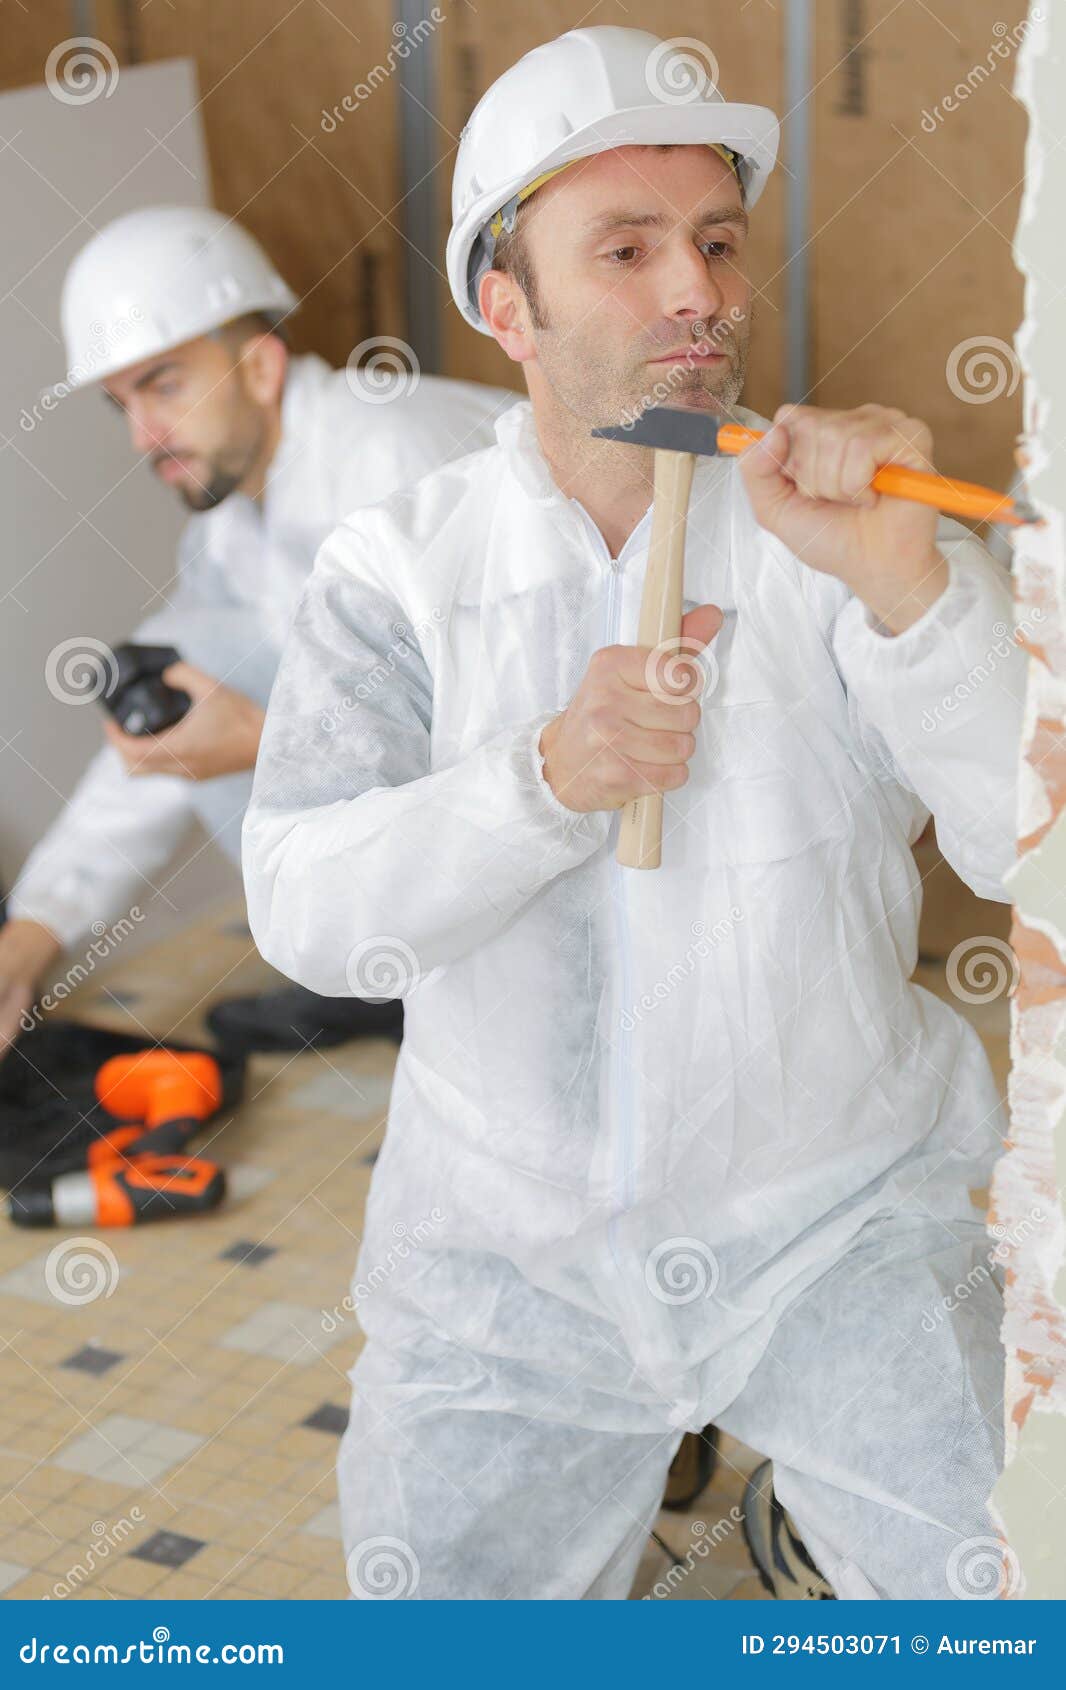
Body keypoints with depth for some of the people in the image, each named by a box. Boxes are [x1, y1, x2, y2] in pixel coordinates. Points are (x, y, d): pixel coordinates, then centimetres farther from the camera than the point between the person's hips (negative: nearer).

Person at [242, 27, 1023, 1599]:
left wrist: (904, 584, -32)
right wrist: (545, 782, -28)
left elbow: (1031, 850, -18)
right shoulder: (397, 564, -4)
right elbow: (305, 909, -13)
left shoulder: (841, 527, -8)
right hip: (505, 1249, 2)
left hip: (834, 1220, -1)